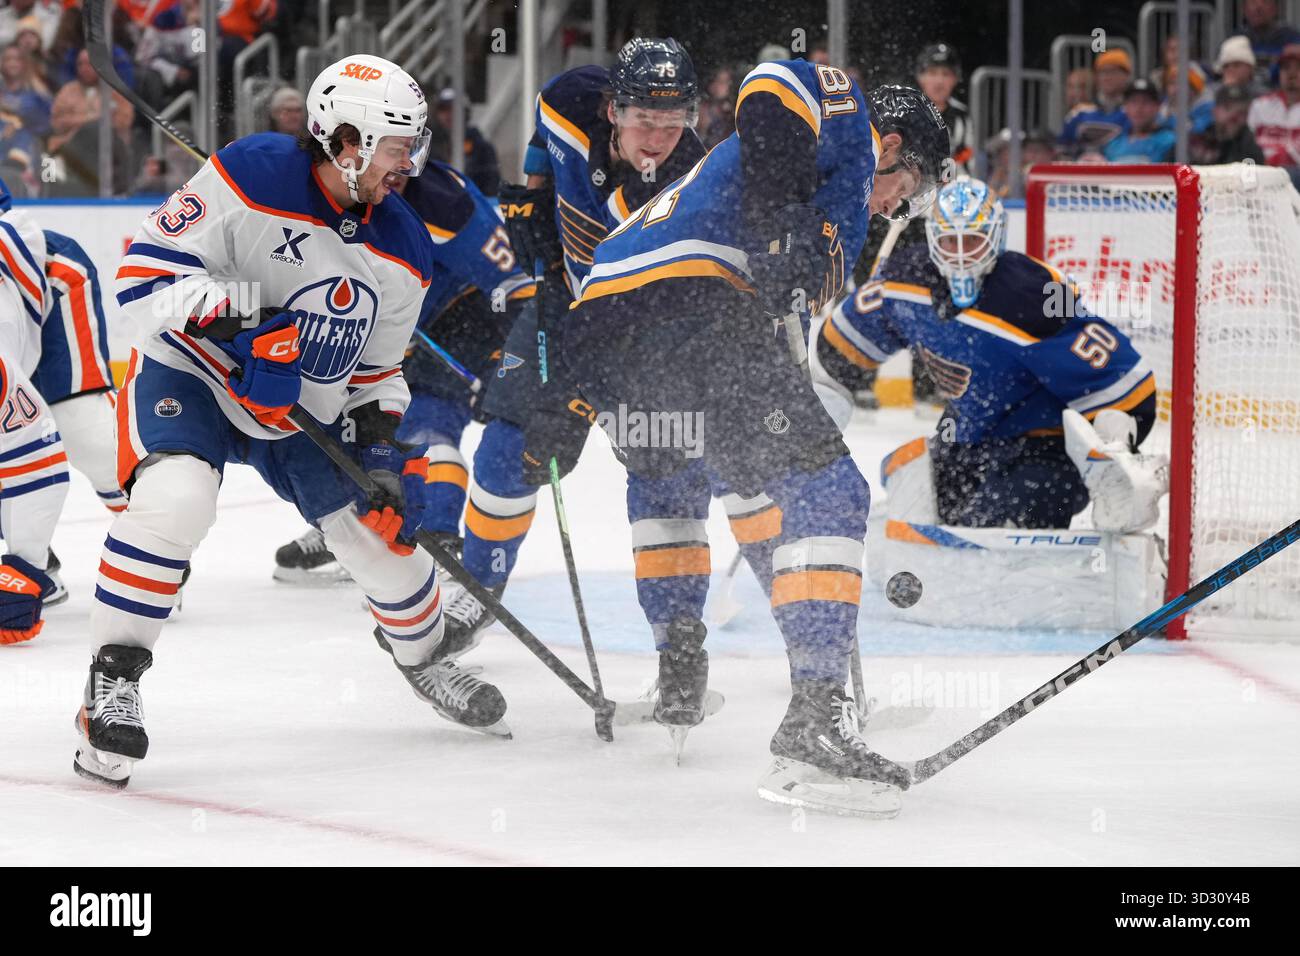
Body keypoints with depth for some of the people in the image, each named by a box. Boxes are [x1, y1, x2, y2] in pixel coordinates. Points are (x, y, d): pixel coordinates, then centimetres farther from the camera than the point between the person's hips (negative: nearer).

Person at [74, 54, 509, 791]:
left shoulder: (403, 253, -4)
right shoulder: (250, 179, -23)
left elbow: (377, 368, 9)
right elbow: (145, 275, -22)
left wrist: (385, 447, -5)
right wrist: (242, 319, -35)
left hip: (307, 411, 6)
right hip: (190, 376, -6)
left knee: (386, 534, 5)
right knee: (175, 502, -32)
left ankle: (422, 654, 38)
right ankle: (112, 683, -20)